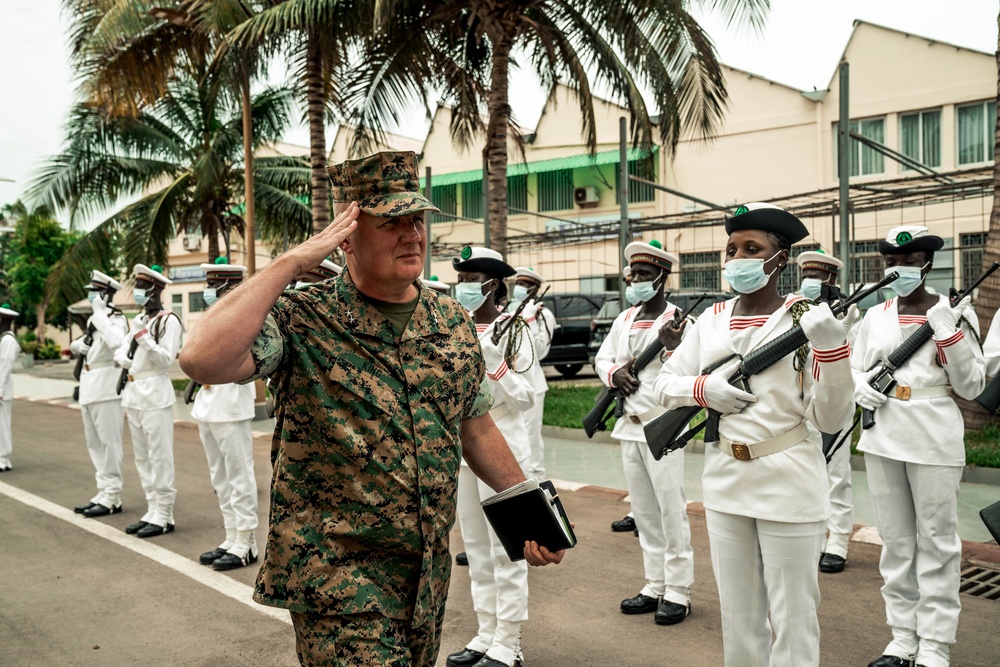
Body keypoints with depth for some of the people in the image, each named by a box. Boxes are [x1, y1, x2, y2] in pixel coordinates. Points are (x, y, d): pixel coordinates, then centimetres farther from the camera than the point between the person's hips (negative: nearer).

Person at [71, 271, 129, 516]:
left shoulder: (115, 318, -12)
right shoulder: (93, 320, 14)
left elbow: (116, 342, -33)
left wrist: (100, 313, -27)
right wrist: (78, 346, 8)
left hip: (106, 387, -9)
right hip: (88, 387, 9)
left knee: (108, 442, -3)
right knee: (94, 443, 13)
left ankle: (112, 498, 3)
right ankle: (104, 493, 22)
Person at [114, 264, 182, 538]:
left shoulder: (168, 320, -8)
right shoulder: (140, 319, 17)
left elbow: (166, 359, -14)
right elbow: (120, 351, 21)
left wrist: (145, 339, -25)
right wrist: (126, 360, 0)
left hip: (155, 394, -9)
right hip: (134, 392, 9)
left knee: (159, 457, -5)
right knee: (142, 457, 12)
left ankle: (163, 517, 1)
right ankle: (153, 512, 20)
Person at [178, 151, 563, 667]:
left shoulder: (453, 321, 3)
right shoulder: (302, 321, -13)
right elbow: (202, 359, -31)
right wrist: (292, 261, -25)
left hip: (429, 572, 6)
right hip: (339, 576, -5)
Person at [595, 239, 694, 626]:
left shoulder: (679, 322, -8)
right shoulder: (624, 320, 12)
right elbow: (601, 359, 15)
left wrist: (672, 347, -30)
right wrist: (615, 374, -6)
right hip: (629, 426, 7)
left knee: (671, 510, -2)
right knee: (643, 512, 13)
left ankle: (678, 591, 8)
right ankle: (655, 586, 23)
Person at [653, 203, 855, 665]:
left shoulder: (807, 320, -7)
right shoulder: (711, 320, 5)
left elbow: (830, 419, -12)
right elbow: (665, 383, 9)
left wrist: (832, 349, -26)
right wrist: (703, 388, -11)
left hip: (788, 488, -4)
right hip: (724, 485, 5)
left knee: (791, 620, 6)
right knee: (737, 618, 17)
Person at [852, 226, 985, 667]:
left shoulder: (952, 312, -1)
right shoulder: (874, 316, 9)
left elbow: (971, 386, -5)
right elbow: (854, 371, 16)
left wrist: (947, 331, -17)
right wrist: (861, 387, -7)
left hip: (934, 440, -4)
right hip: (882, 438, 4)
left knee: (936, 542, 2)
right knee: (895, 541, 11)